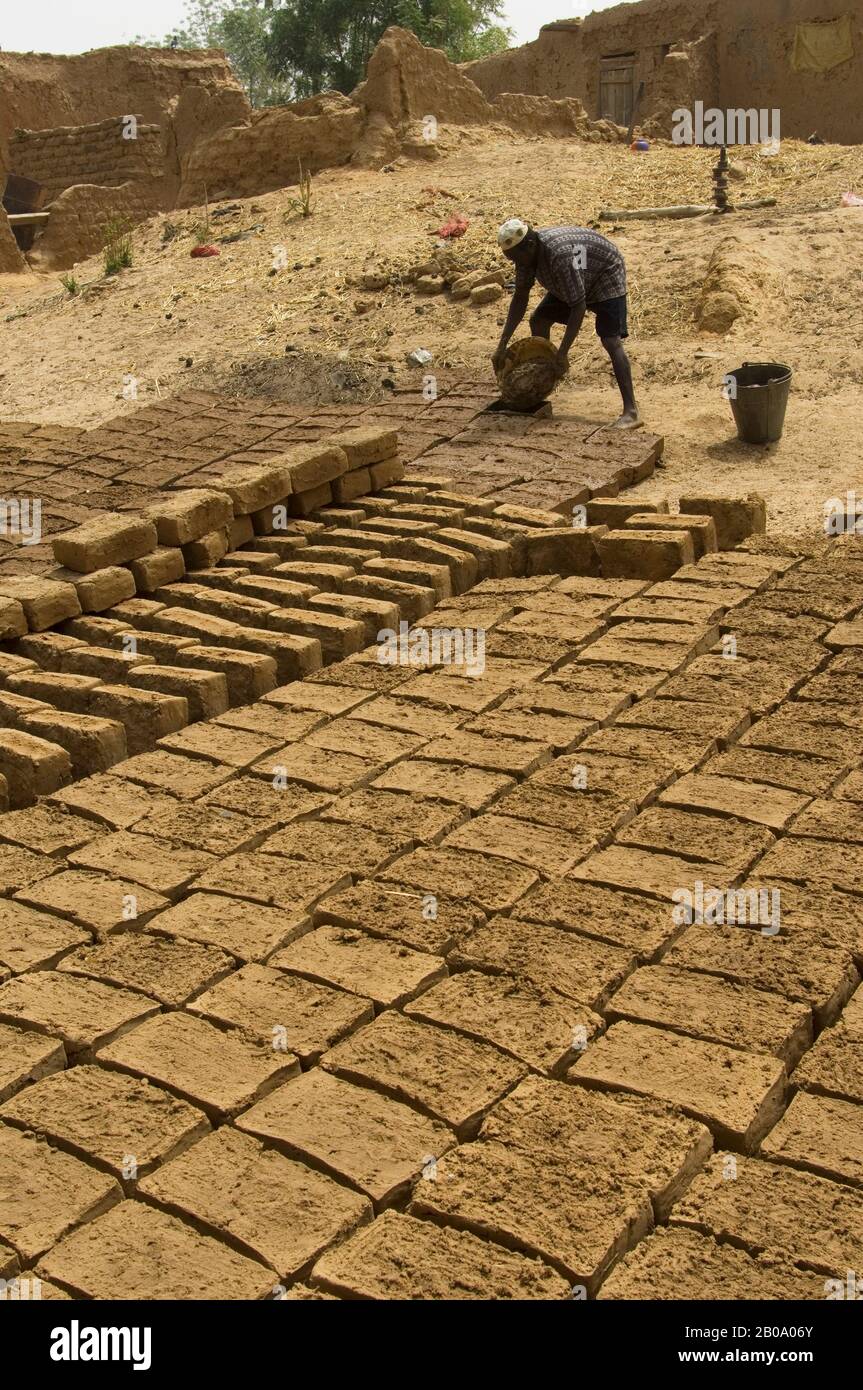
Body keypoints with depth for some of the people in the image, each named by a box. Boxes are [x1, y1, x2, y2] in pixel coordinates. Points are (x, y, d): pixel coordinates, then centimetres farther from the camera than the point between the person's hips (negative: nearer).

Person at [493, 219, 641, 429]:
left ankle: (631, 411, -26)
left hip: (605, 274, -9)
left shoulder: (560, 256, -40)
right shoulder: (526, 253, -16)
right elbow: (520, 297, -6)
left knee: (610, 339, -23)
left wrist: (562, 354, -36)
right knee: (538, 321, 4)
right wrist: (502, 344, -10)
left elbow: (579, 307, -37)